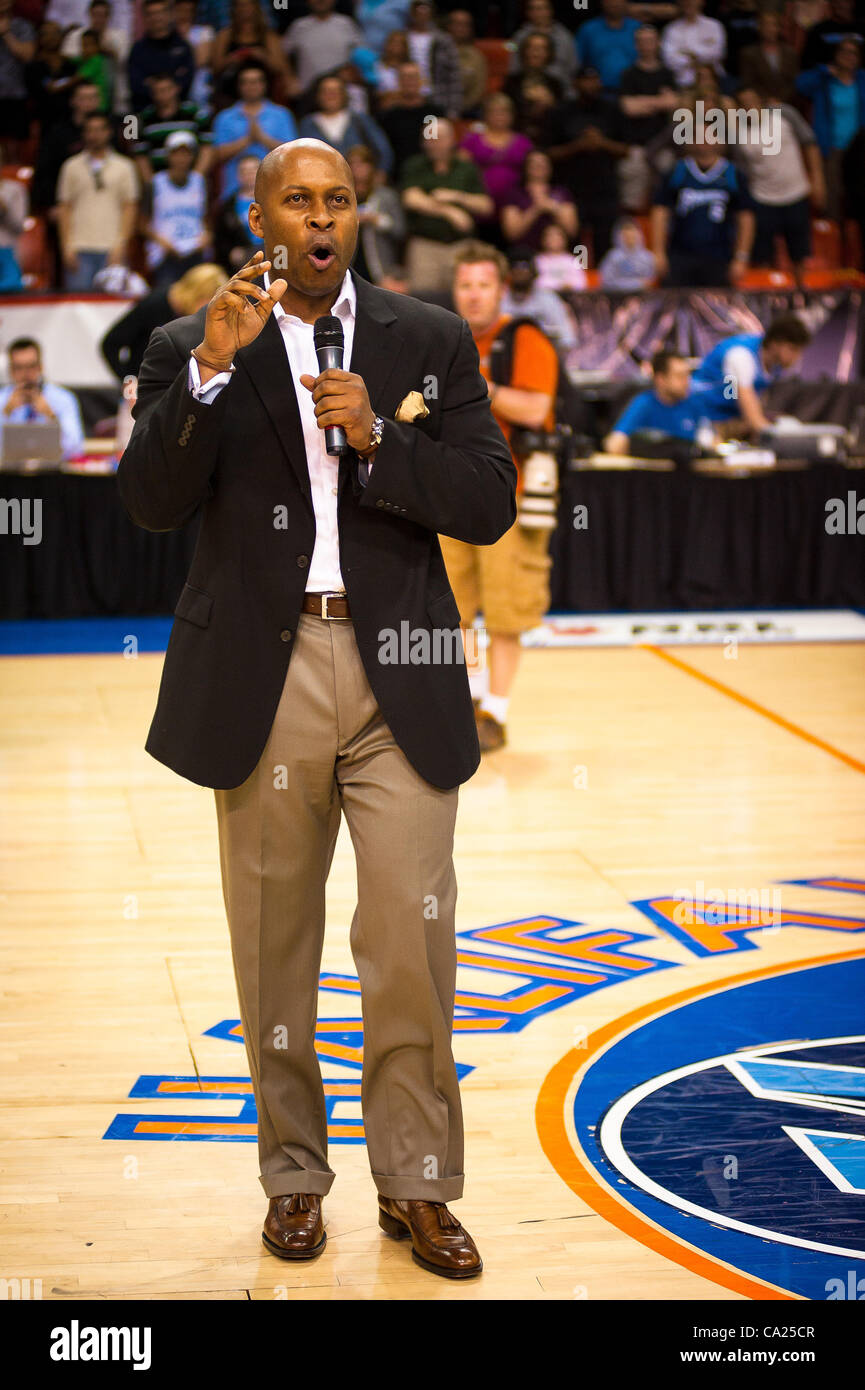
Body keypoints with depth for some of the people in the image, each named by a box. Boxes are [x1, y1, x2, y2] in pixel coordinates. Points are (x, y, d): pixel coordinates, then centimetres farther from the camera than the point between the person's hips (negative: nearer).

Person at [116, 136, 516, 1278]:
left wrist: (376, 437, -12)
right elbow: (151, 503, -9)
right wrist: (212, 365, -19)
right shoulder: (192, 348, 5)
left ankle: (415, 1184, 9)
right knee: (275, 946, 8)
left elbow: (490, 505, 2)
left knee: (413, 940, -3)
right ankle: (293, 1176, 21)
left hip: (398, 680, 0)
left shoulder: (429, 341, 9)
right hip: (261, 679, 0)